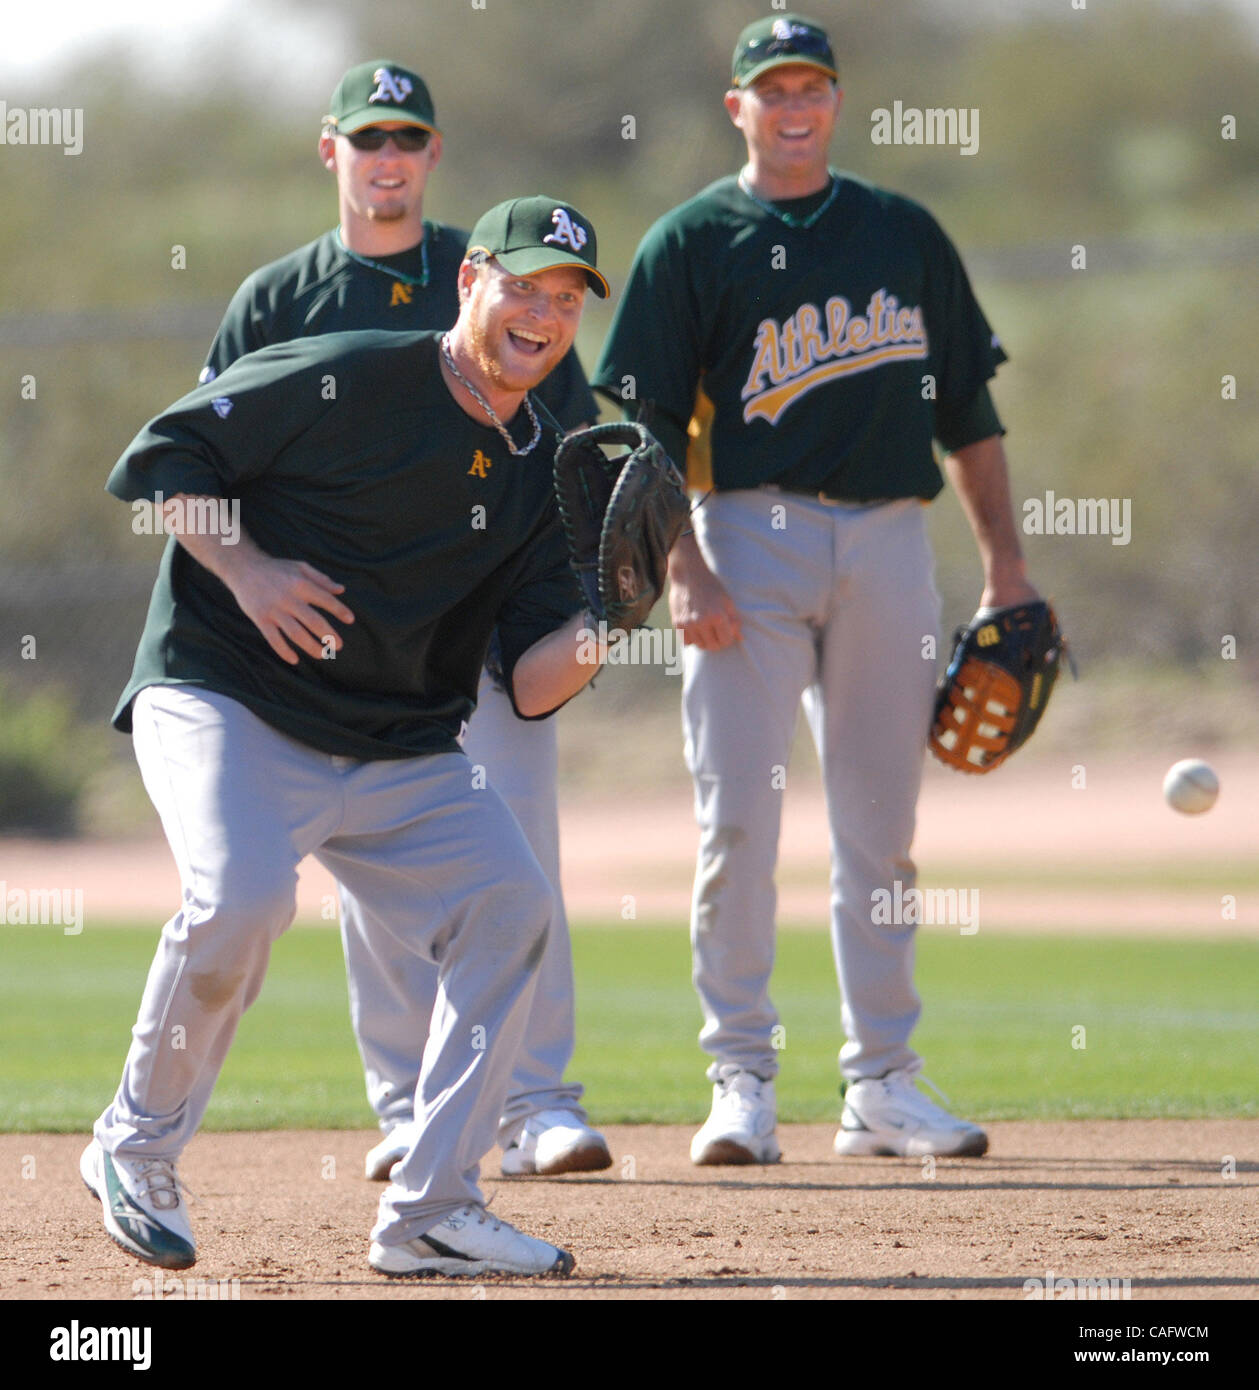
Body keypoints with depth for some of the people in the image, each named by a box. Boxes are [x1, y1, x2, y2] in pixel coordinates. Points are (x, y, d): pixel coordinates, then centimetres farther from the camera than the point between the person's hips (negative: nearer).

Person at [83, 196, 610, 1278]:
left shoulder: (546, 470, 6)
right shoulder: (342, 380, -10)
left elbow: (532, 685, 2)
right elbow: (159, 458, -6)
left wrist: (596, 633, -18)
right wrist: (243, 568, -18)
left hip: (405, 758, 6)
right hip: (221, 701, -6)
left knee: (511, 903, -12)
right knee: (241, 896, -29)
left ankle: (430, 1211, -4)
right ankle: (137, 1149, -4)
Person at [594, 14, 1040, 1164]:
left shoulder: (905, 233, 14)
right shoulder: (691, 241, 3)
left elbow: (967, 404, 16)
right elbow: (647, 426, -2)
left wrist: (1005, 562, 9)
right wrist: (682, 570, -14)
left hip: (891, 539, 3)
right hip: (754, 531, -3)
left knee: (881, 828, 6)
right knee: (738, 818, -8)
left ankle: (882, 1086, 11)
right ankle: (743, 1081, -3)